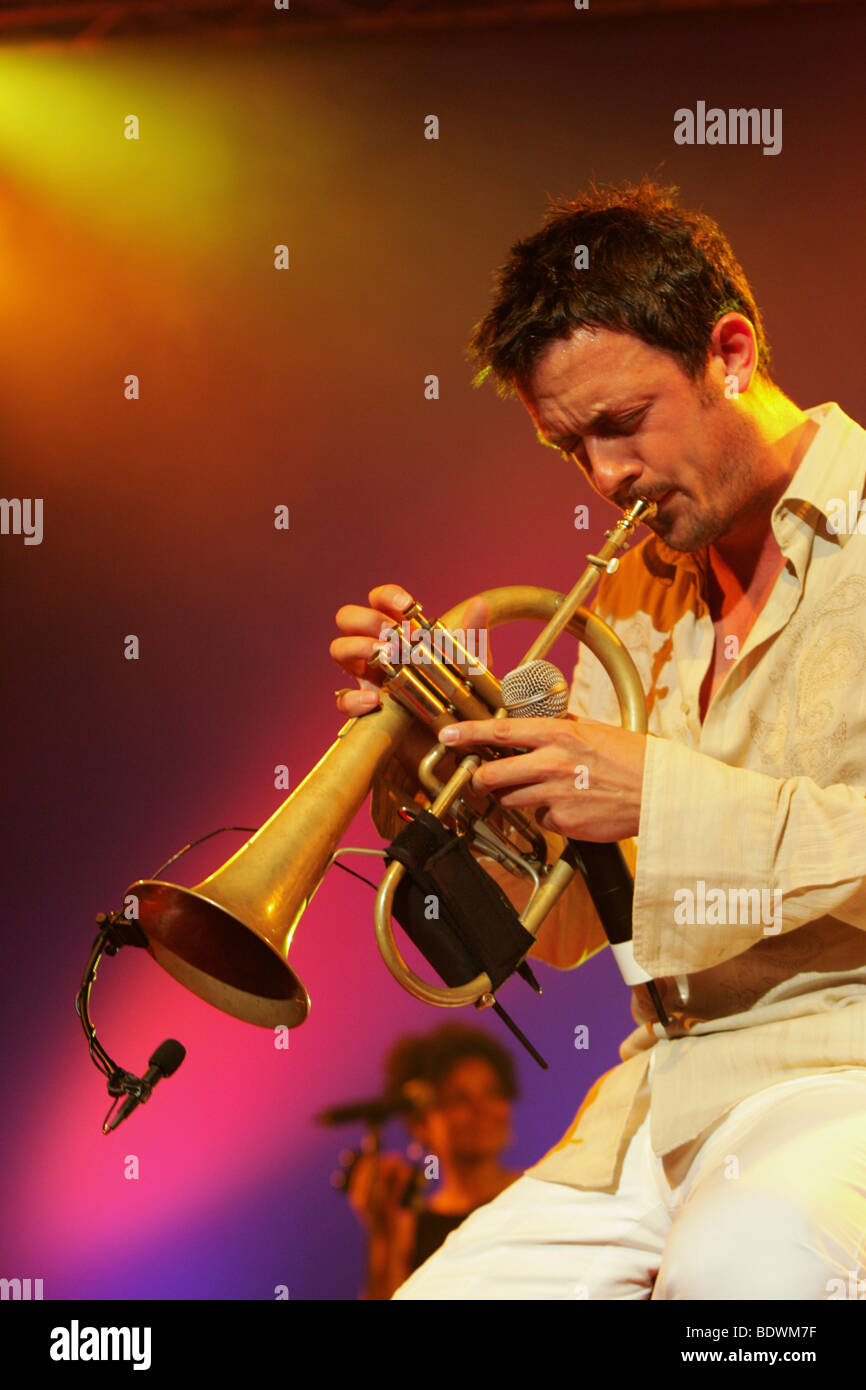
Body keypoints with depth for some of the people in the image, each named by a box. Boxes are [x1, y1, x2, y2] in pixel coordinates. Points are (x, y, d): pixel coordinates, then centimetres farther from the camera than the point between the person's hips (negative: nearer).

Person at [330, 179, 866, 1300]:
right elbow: (564, 930, 17)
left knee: (741, 1261, -37)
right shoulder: (633, 598, 19)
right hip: (657, 1101, 7)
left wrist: (667, 797, -19)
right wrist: (450, 740, 1)